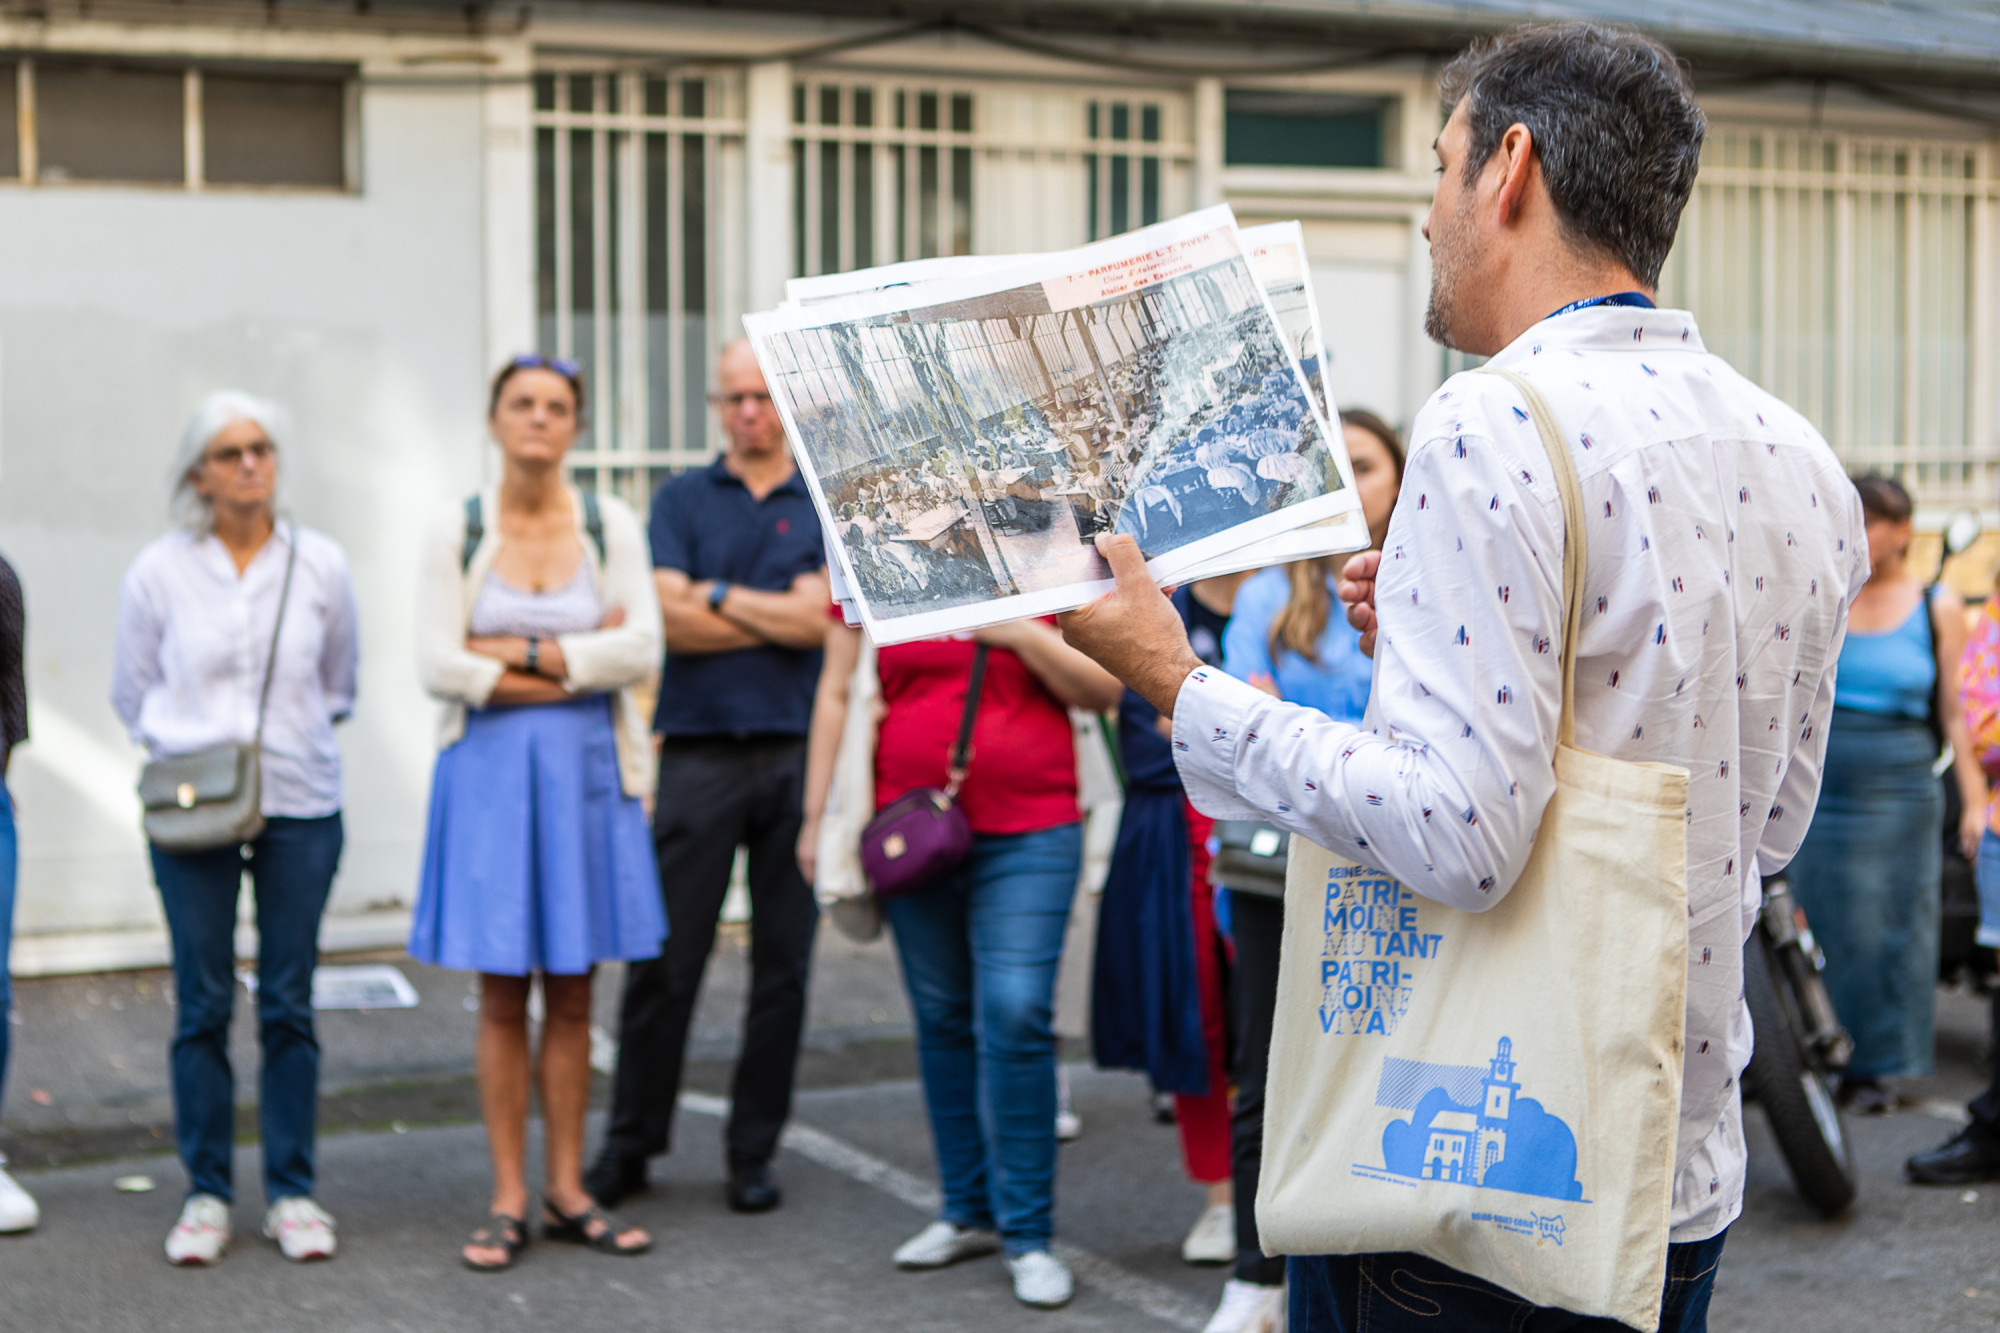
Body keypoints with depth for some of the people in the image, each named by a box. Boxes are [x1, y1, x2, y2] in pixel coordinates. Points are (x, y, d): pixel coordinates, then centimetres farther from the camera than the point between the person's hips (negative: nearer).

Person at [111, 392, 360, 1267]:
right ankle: (205, 1193, 13)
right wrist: (189, 748, 0)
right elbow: (132, 695, 11)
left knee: (289, 1004, 3)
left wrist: (286, 736, 7)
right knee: (203, 1004, 1)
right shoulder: (158, 572, 0)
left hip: (300, 807, 1)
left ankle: (291, 1192, 13)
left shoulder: (319, 565, 2)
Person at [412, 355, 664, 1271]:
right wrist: (581, 663, -10)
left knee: (571, 993, 6)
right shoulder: (456, 531, 0)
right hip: (489, 772, -1)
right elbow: (438, 667, -8)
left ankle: (567, 1192, 15)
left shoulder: (610, 524, 3)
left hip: (587, 771, 1)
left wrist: (514, 653, -12)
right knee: (501, 994, 1)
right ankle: (508, 1201, 9)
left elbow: (641, 650, -7)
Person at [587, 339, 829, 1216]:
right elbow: (669, 620, -4)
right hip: (698, 755, 0)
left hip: (796, 756, 0)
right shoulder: (681, 500, 10)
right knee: (664, 962, 0)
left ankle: (753, 1150, 15)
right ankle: (630, 1143, 13)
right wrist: (777, 615, -4)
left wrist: (714, 594, -3)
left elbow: (815, 618, -6)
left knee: (783, 966, 5)